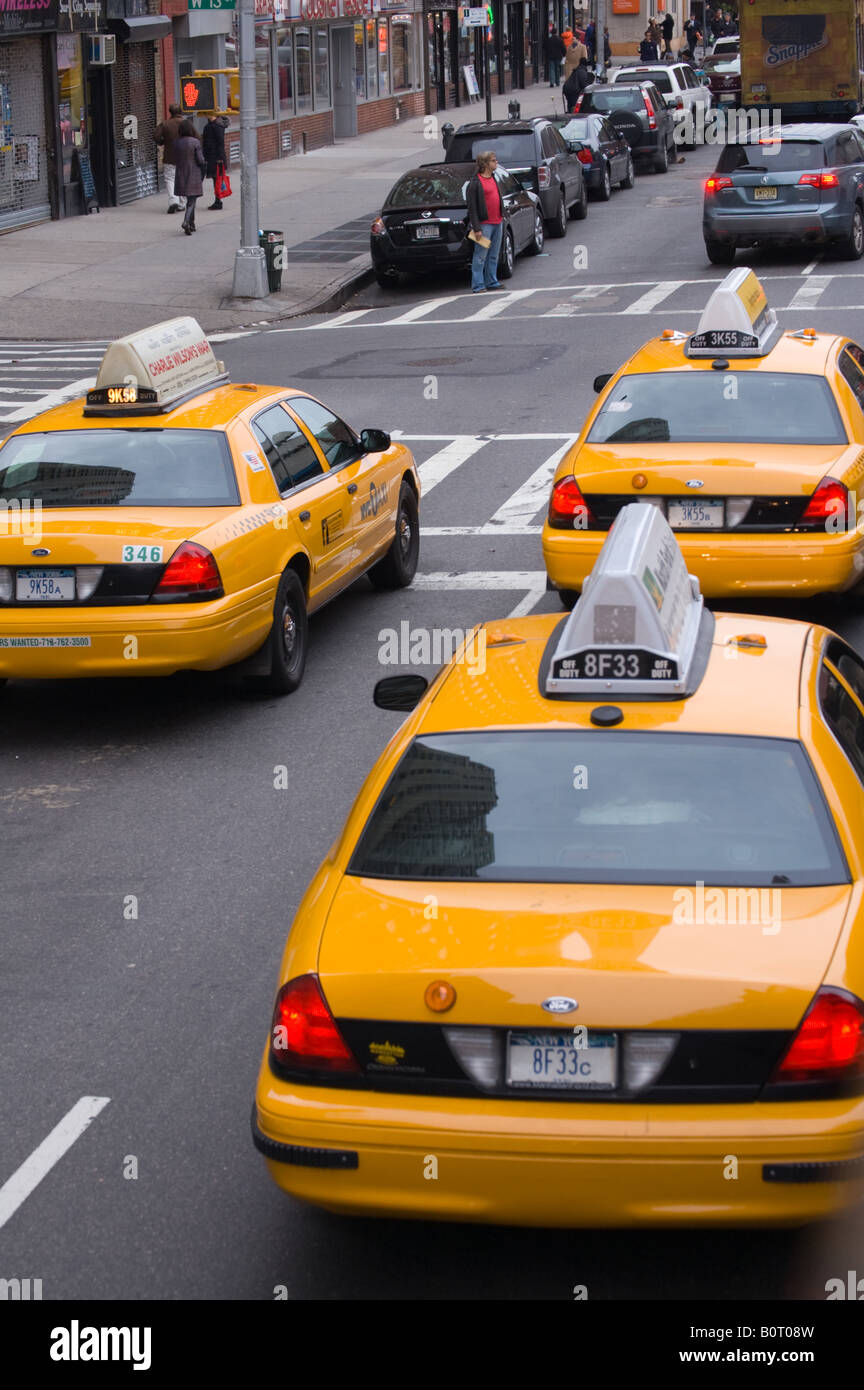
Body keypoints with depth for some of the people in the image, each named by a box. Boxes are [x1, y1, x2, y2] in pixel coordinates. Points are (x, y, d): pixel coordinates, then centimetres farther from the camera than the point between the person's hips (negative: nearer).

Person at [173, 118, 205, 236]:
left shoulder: (176, 143, 0)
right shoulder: (195, 142, -13)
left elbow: (176, 160, 5)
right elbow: (200, 160, -12)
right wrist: (202, 175, 1)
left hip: (181, 175, 5)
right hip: (194, 175, -5)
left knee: (189, 199, 19)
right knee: (192, 200, -2)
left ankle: (191, 223, 24)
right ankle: (186, 221, -22)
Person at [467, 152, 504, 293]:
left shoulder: (493, 178, 13)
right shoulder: (475, 182, -11)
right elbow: (472, 207, -13)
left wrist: (501, 217, 20)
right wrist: (476, 227, -17)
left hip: (497, 223, 8)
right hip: (485, 224, -8)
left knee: (494, 256, 12)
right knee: (480, 256, -5)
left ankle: (492, 283, 20)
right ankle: (478, 286, -1)